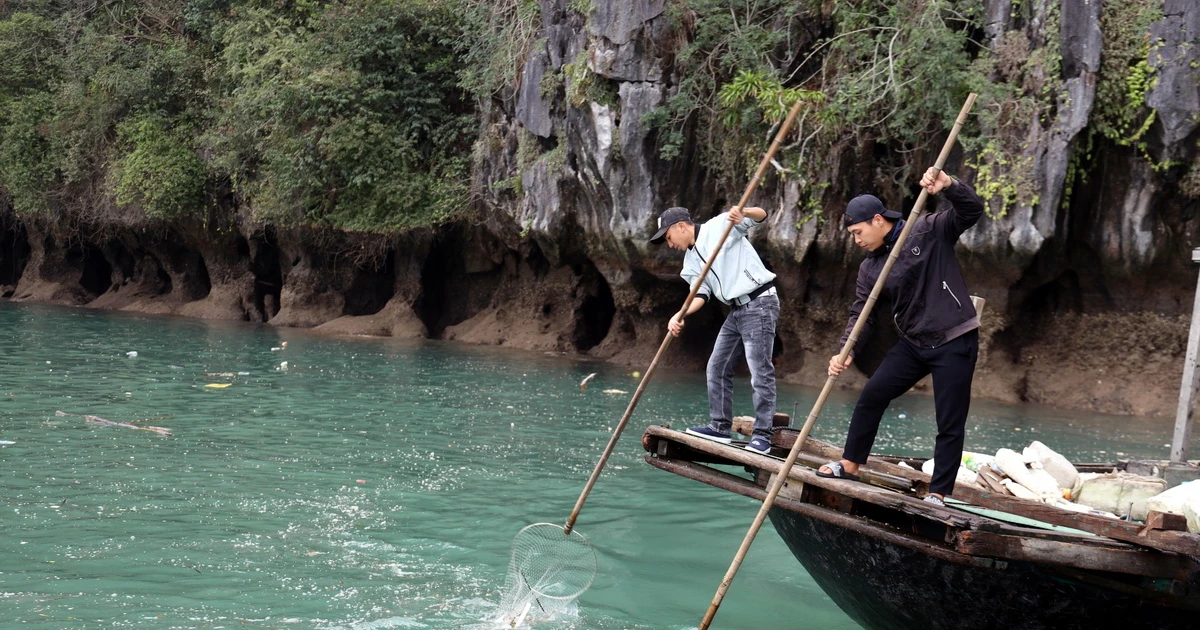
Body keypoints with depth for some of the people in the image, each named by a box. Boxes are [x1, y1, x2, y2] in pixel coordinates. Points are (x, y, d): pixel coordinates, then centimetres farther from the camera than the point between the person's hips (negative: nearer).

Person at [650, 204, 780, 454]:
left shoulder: (719, 226, -7)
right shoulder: (691, 260, 15)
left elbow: (761, 215, -12)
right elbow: (701, 294, 8)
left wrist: (743, 212, -34)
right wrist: (680, 316, -8)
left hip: (759, 304, -9)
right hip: (737, 310, 9)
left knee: (760, 372, -9)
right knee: (717, 368, 12)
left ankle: (762, 435, -6)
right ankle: (721, 427, 20)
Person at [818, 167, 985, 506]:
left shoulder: (929, 231, -9)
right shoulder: (869, 267, 5)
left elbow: (972, 209, -16)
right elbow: (861, 313, 3)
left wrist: (947, 185, -35)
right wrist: (847, 352, -12)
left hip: (955, 341, -6)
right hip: (913, 344, 6)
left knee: (950, 423, -2)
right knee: (871, 396, 6)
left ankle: (938, 493, 6)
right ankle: (850, 465, 21)